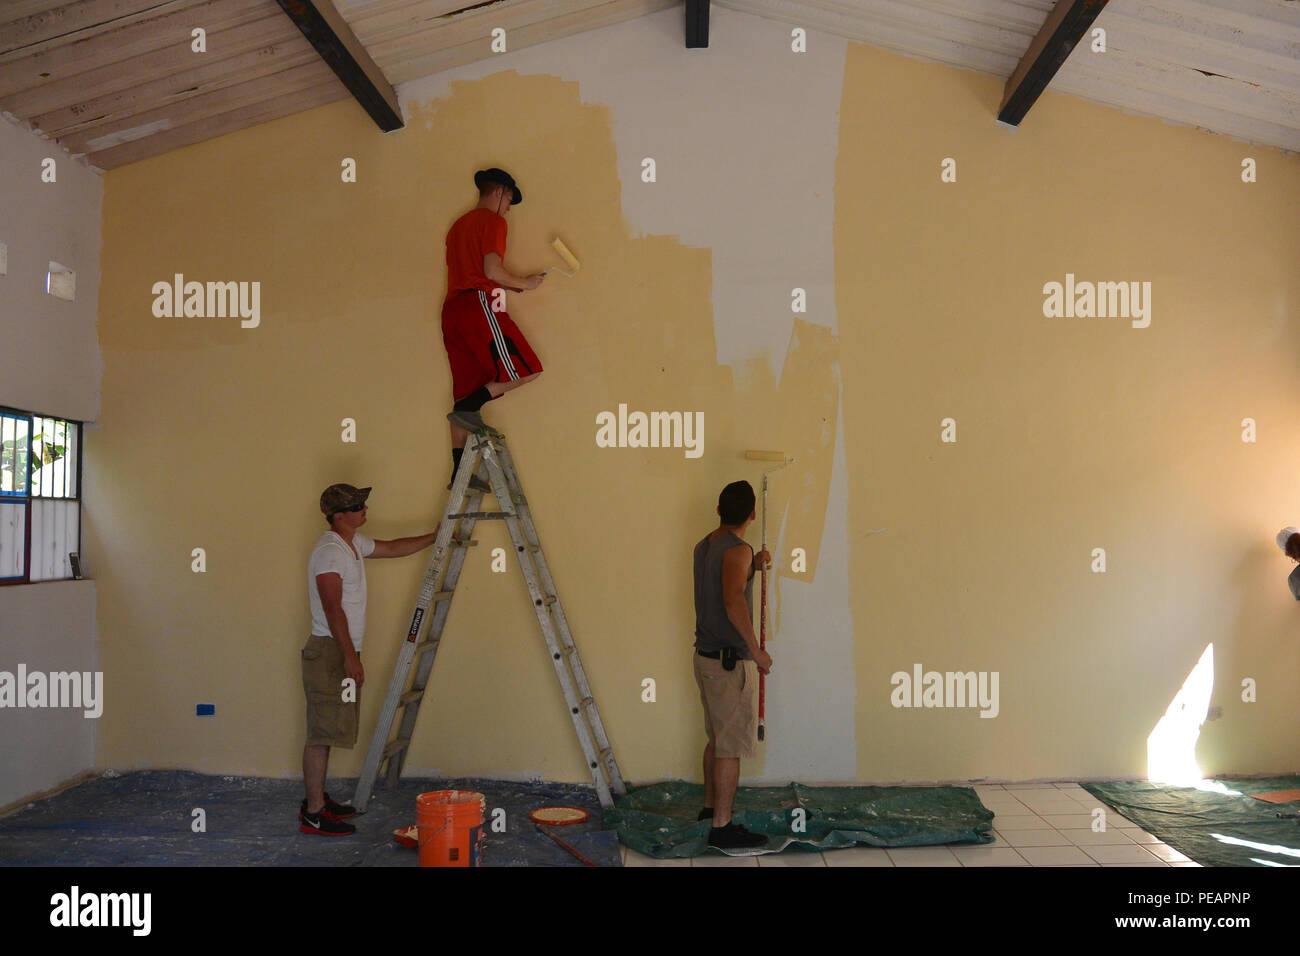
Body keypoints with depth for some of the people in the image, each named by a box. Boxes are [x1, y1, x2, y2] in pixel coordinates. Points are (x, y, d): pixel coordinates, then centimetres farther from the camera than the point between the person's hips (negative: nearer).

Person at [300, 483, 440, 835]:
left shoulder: (354, 543, 14)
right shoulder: (329, 551, -16)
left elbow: (393, 548, 30)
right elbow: (333, 609, -20)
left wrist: (434, 537, 29)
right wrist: (350, 656, -21)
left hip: (343, 651, 10)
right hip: (328, 651, -10)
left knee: (327, 731, 14)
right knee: (321, 733, -7)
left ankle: (317, 800, 23)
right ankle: (313, 814, -3)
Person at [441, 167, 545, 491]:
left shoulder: (459, 225, 26)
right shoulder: (493, 221, -1)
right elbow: (492, 271, -12)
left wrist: (508, 284, 23)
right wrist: (524, 282, 3)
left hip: (453, 309, 9)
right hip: (479, 305, -9)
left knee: (467, 389, 6)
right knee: (525, 370, -4)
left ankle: (459, 471, 3)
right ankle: (469, 407, -14)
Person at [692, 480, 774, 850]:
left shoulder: (704, 546, 10)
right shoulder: (737, 550, -18)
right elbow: (734, 601, -31)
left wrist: (752, 566, 22)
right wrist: (757, 650, -24)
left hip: (706, 655, 9)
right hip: (728, 661, -9)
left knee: (717, 738, 21)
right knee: (732, 746, -2)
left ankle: (710, 806, 34)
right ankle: (722, 827, 4)